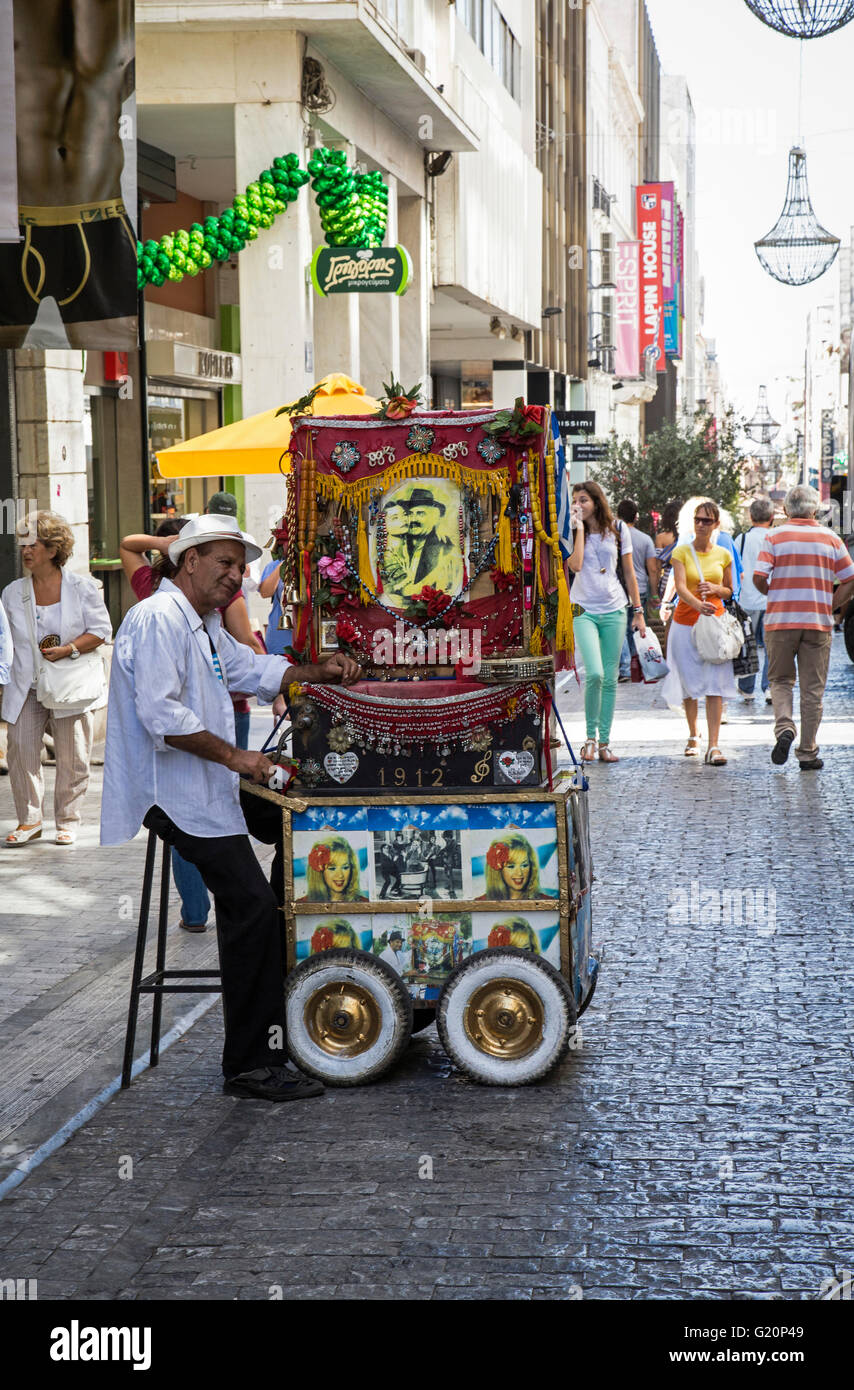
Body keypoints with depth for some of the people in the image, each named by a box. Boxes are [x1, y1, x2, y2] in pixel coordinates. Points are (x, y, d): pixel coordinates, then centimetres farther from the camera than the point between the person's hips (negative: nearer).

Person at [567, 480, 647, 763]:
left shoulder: (618, 528, 5)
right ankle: (590, 737, -1)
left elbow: (629, 572, 10)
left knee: (610, 679, 3)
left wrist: (638, 611, 9)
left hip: (614, 611, 2)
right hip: (584, 610, -2)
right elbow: (575, 565, -16)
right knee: (594, 674, -18)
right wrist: (579, 528, -13)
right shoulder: (573, 532, 2)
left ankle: (605, 742, 11)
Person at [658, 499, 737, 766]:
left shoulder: (723, 555, 7)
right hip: (686, 622, 0)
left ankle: (713, 746, -13)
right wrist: (697, 604, -33)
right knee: (689, 683, 7)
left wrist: (715, 589, -5)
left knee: (715, 684, -10)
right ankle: (693, 736, 30)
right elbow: (680, 587, -13)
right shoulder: (681, 552, 0)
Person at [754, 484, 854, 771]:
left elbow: (759, 577, -10)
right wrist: (829, 607, 9)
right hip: (819, 623, 1)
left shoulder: (774, 537, -1)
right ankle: (808, 752, 7)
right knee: (813, 688, 7)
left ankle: (784, 727, -11)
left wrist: (773, 596, 9)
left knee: (780, 680, 14)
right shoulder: (831, 539, 5)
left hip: (780, 620, -1)